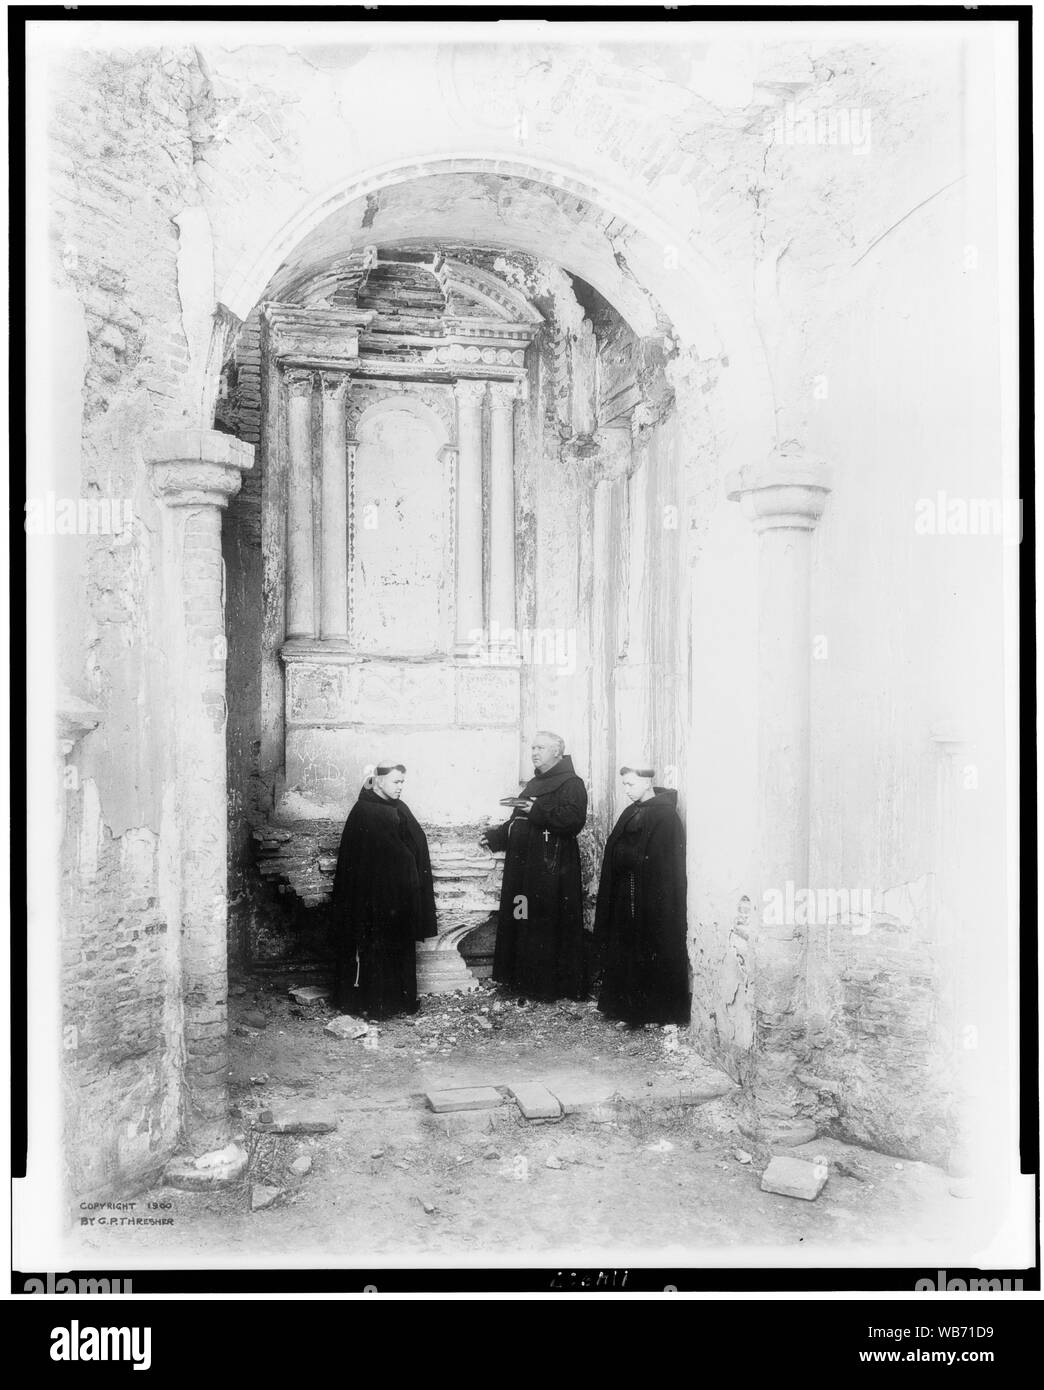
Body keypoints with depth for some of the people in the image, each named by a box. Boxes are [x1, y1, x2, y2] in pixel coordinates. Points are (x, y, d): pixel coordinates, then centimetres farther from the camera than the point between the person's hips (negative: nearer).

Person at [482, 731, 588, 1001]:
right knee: (521, 922, 10)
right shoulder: (534, 784, 20)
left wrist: (536, 810, -27)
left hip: (552, 870, -8)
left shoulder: (571, 784, -7)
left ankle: (553, 986, 5)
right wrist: (496, 835, 20)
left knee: (548, 926, -4)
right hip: (523, 867, 9)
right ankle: (523, 981, 19)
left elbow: (574, 819, -24)